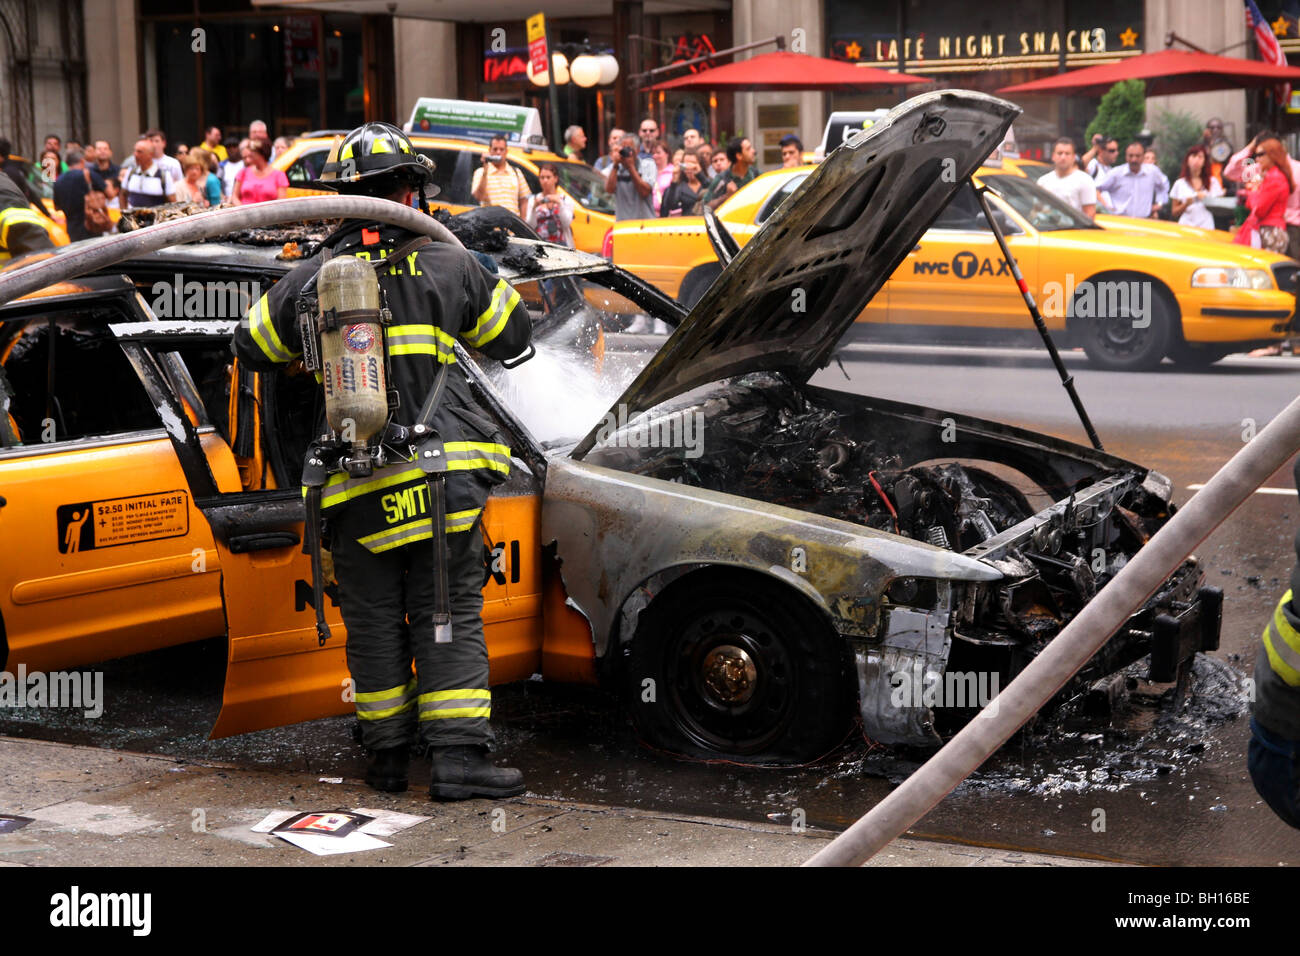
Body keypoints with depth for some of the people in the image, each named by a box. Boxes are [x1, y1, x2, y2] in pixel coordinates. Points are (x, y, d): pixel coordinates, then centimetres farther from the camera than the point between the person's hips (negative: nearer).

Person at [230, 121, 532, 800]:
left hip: (356, 488, 2)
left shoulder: (309, 279, 6)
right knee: (449, 615, 2)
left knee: (373, 620, 12)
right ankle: (457, 756, -3)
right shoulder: (448, 265, 3)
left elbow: (251, 349, 21)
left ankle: (387, 756, 18)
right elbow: (514, 333, 17)